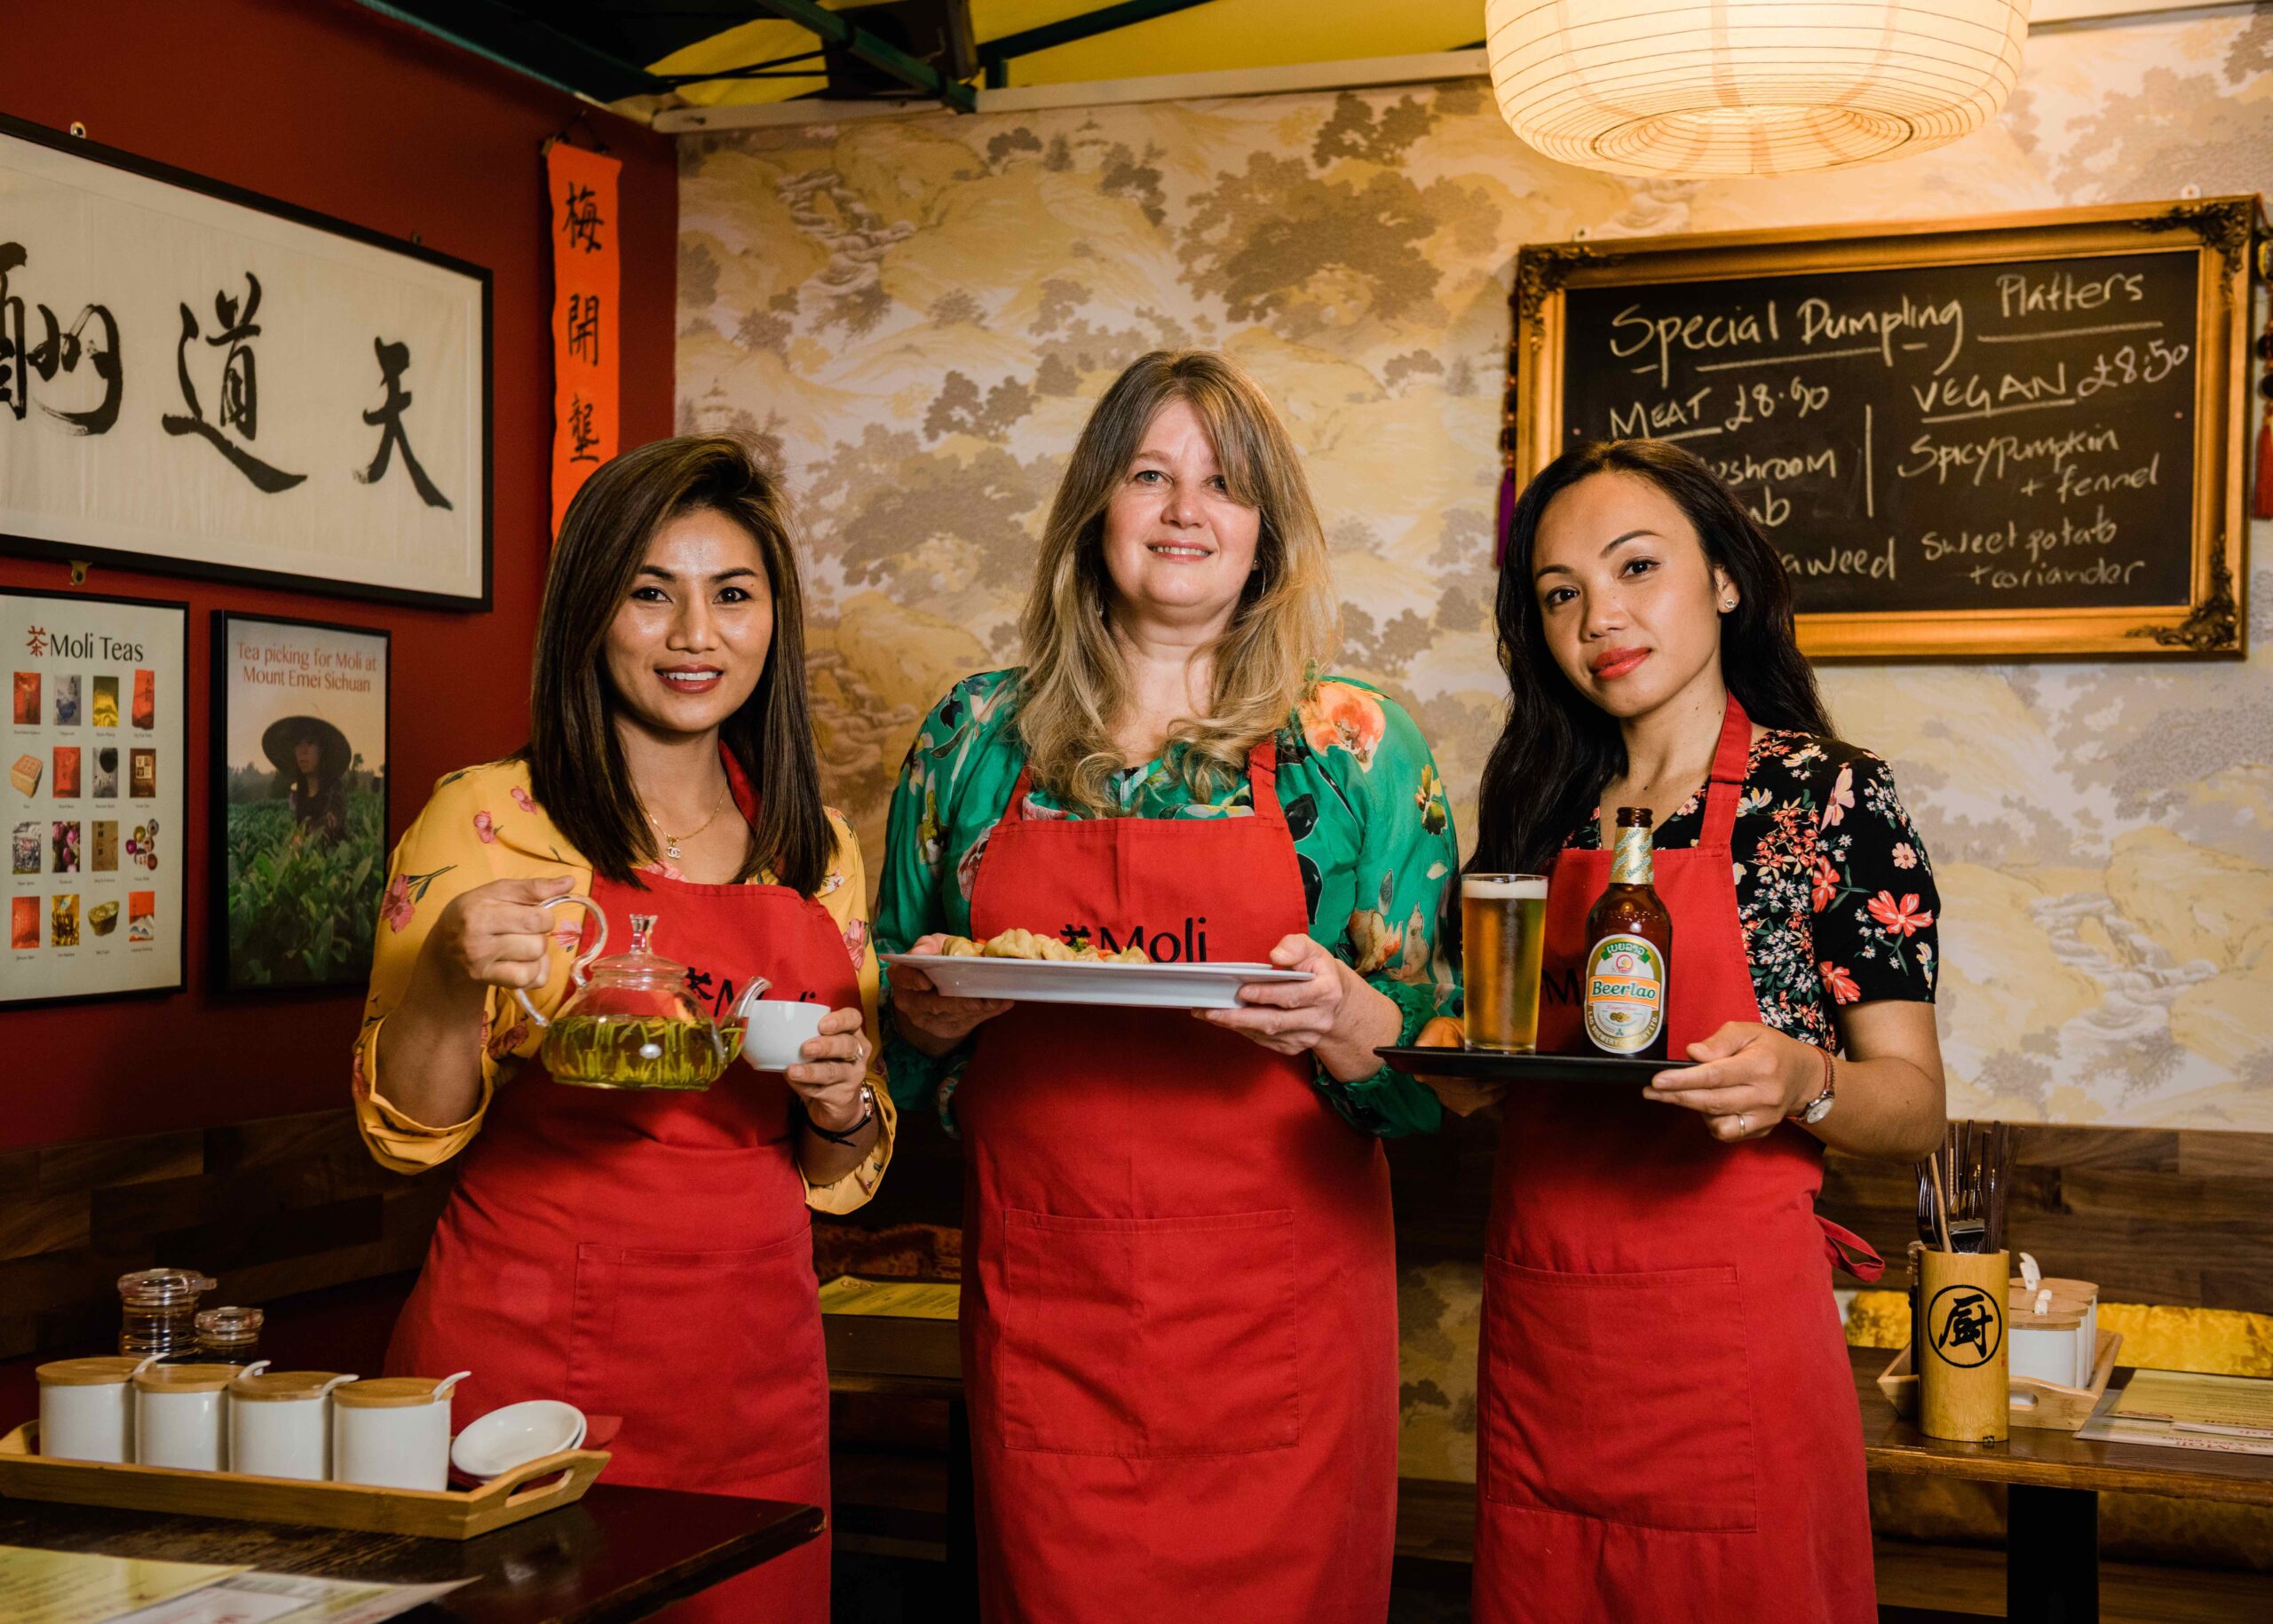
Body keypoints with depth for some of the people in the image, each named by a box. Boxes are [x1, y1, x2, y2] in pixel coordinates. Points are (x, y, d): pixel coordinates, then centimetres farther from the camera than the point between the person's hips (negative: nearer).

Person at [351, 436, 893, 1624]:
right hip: (530, 1361, -4)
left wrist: (842, 1103, -6)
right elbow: (405, 1131, -4)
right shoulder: (489, 821, -5)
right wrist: (453, 980, -22)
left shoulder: (817, 851, 8)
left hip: (757, 1374, 4)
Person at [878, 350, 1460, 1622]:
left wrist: (1341, 1021, -19)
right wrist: (925, 1014, -7)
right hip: (1041, 1300, 2)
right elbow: (898, 1034, 15)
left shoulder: (1355, 748, 1)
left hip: (1278, 1308, -1)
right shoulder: (977, 740, 7)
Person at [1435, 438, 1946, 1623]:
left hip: (1727, 1332, -4)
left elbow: (1915, 1106, -5)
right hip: (1536, 1337, 5)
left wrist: (1801, 1080, -25)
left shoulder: (1830, 797, -5)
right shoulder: (1539, 809, 9)